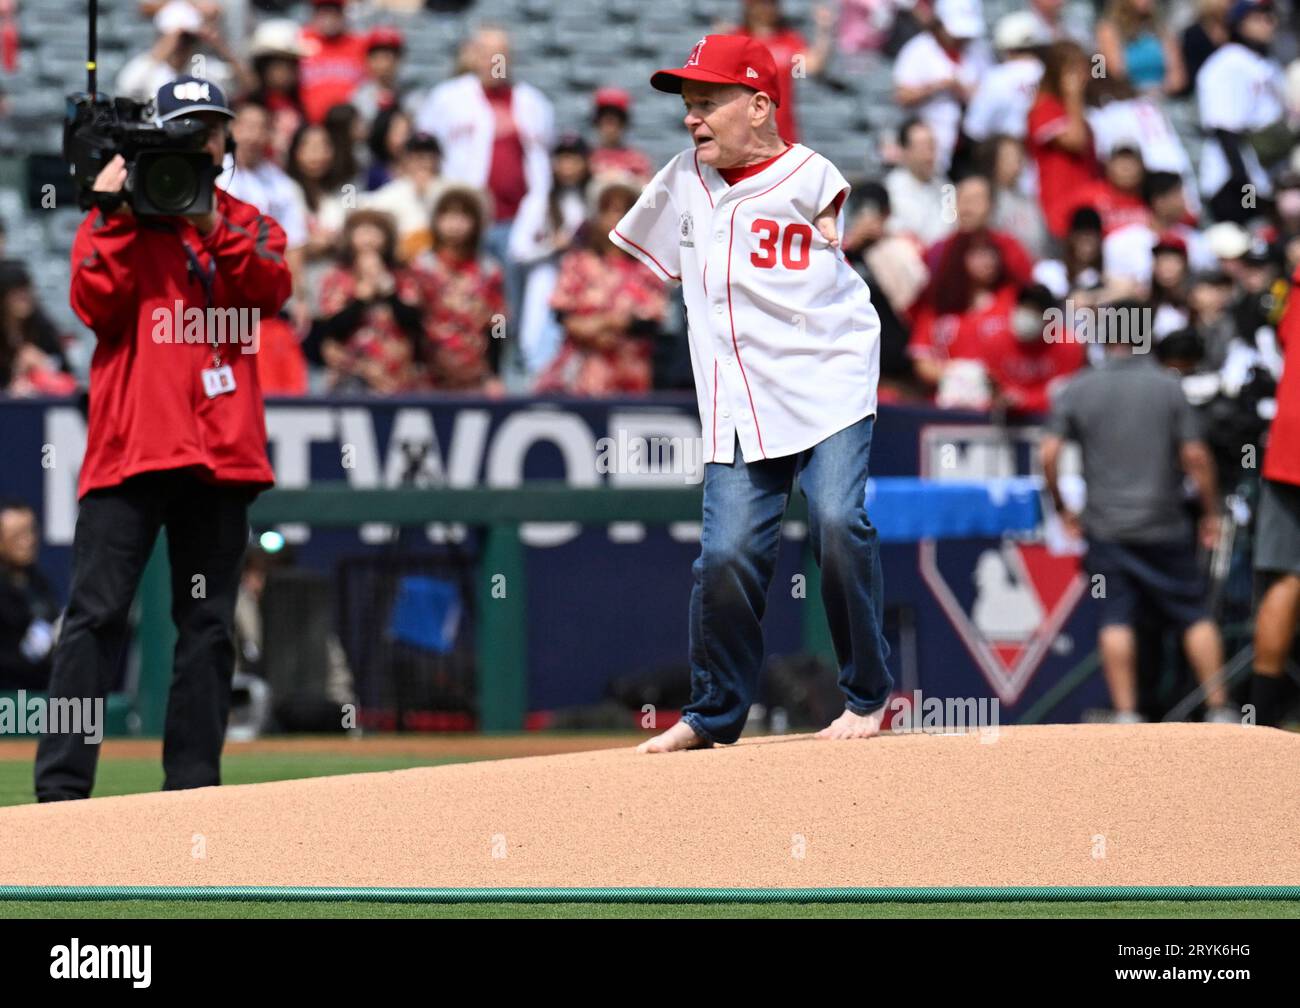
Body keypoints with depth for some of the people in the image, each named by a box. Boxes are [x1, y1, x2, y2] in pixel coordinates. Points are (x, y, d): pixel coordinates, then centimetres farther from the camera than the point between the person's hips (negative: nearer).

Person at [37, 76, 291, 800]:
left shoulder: (248, 224, 15)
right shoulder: (117, 217, 10)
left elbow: (270, 291, -5)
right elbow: (96, 305, -5)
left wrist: (211, 223, -15)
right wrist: (112, 215, -10)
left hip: (221, 450, 3)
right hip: (132, 443, -3)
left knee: (209, 625, 4)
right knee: (98, 612, -10)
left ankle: (193, 785, 9)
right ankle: (62, 787, -13)